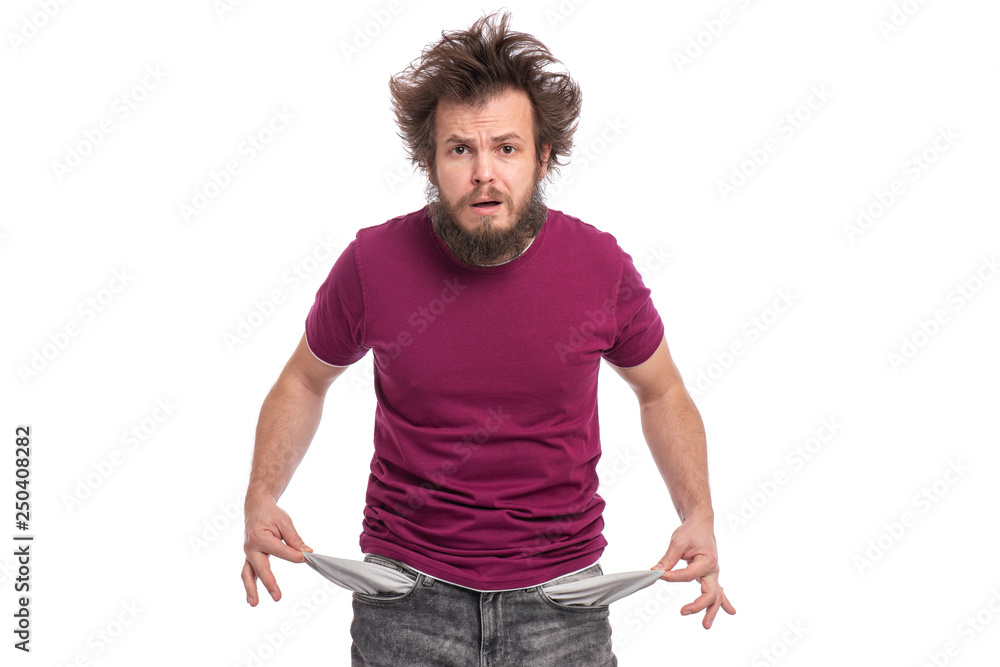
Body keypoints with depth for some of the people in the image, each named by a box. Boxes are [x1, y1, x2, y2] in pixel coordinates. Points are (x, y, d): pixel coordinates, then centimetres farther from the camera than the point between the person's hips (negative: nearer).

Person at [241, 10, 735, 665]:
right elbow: (304, 380, 7)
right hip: (409, 591, 0)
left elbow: (662, 393, 8)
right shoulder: (374, 262, -9)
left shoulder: (601, 266, -9)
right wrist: (262, 497, -7)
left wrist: (699, 515, -6)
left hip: (559, 594, 1)